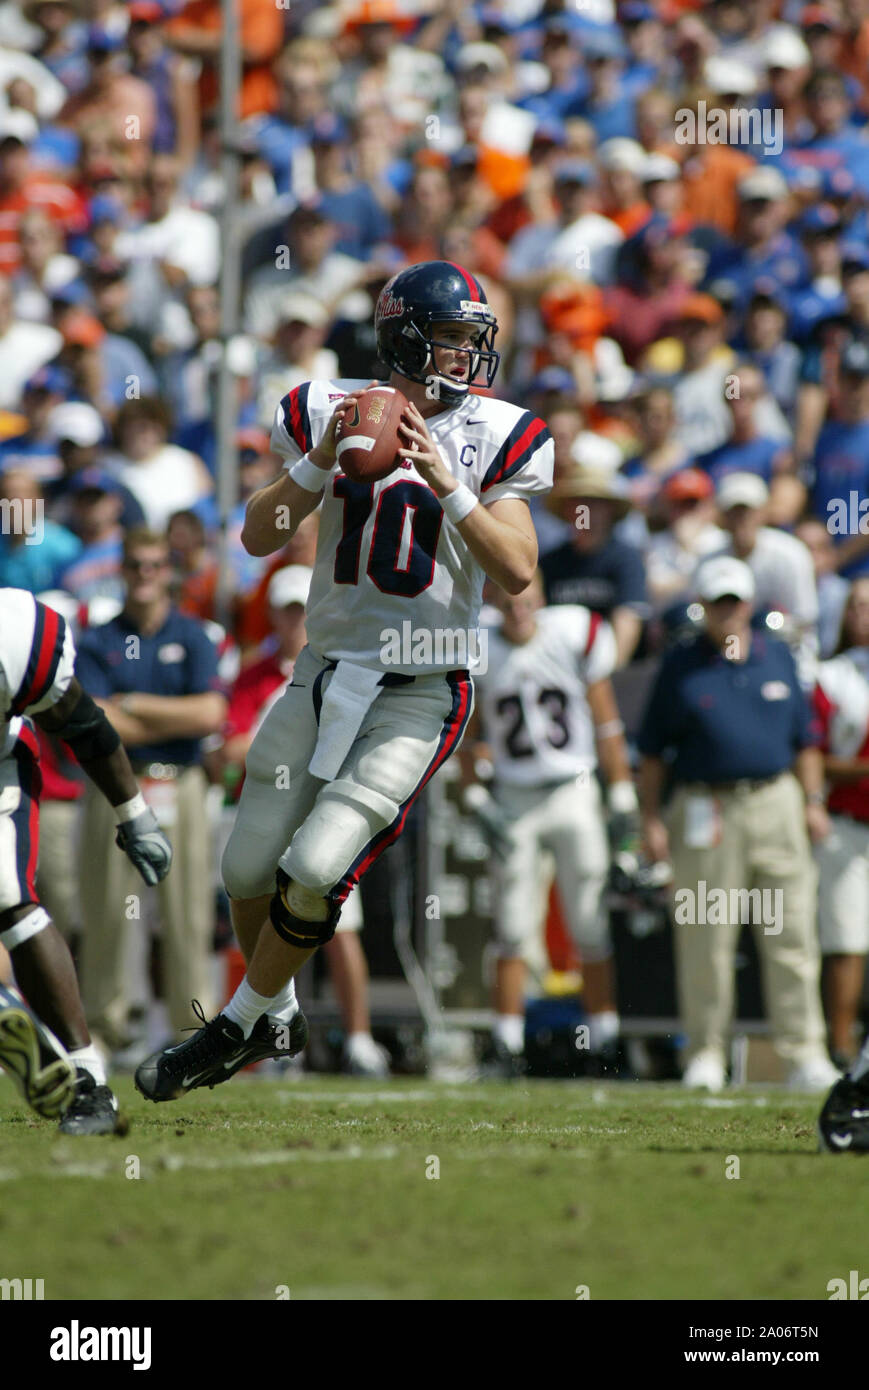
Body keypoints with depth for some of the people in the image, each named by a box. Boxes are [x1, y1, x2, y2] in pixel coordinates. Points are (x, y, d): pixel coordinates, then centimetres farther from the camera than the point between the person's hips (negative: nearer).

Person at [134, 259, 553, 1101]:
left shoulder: (492, 438, -5)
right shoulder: (332, 415, 0)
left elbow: (517, 572, -14)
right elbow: (257, 539, -1)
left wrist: (446, 485, -23)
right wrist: (322, 461, -15)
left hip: (421, 691, -3)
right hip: (327, 673, 3)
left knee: (317, 869, -13)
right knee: (250, 869, 6)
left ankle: (234, 1029, 8)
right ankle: (274, 1017, 33)